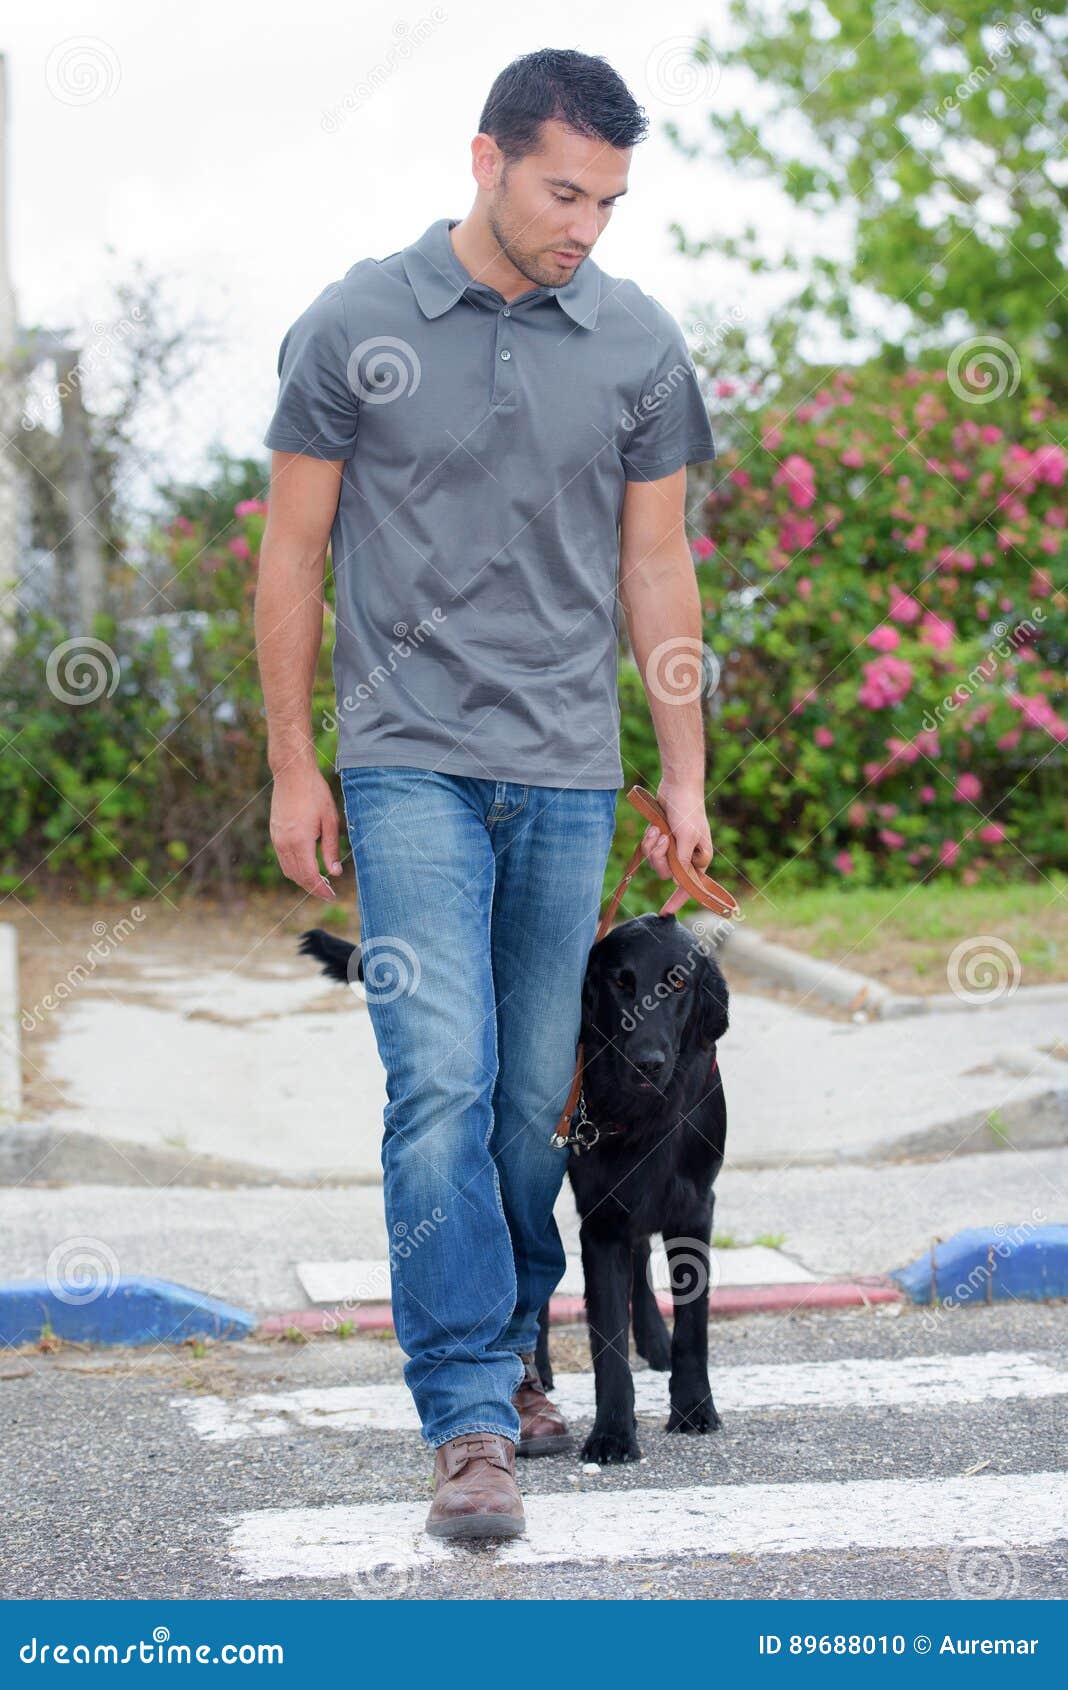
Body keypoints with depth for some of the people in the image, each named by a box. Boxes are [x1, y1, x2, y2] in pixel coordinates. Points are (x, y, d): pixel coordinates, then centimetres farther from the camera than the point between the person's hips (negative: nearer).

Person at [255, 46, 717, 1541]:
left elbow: (656, 567, 11)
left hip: (570, 775, 3)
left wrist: (685, 776, 9)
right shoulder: (355, 327, -1)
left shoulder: (639, 342, 5)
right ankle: (470, 1423, -12)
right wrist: (293, 767, 2)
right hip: (410, 764, -3)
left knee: (537, 1097, 8)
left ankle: (511, 1353, 26)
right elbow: (295, 551, 4)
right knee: (443, 1084, -13)